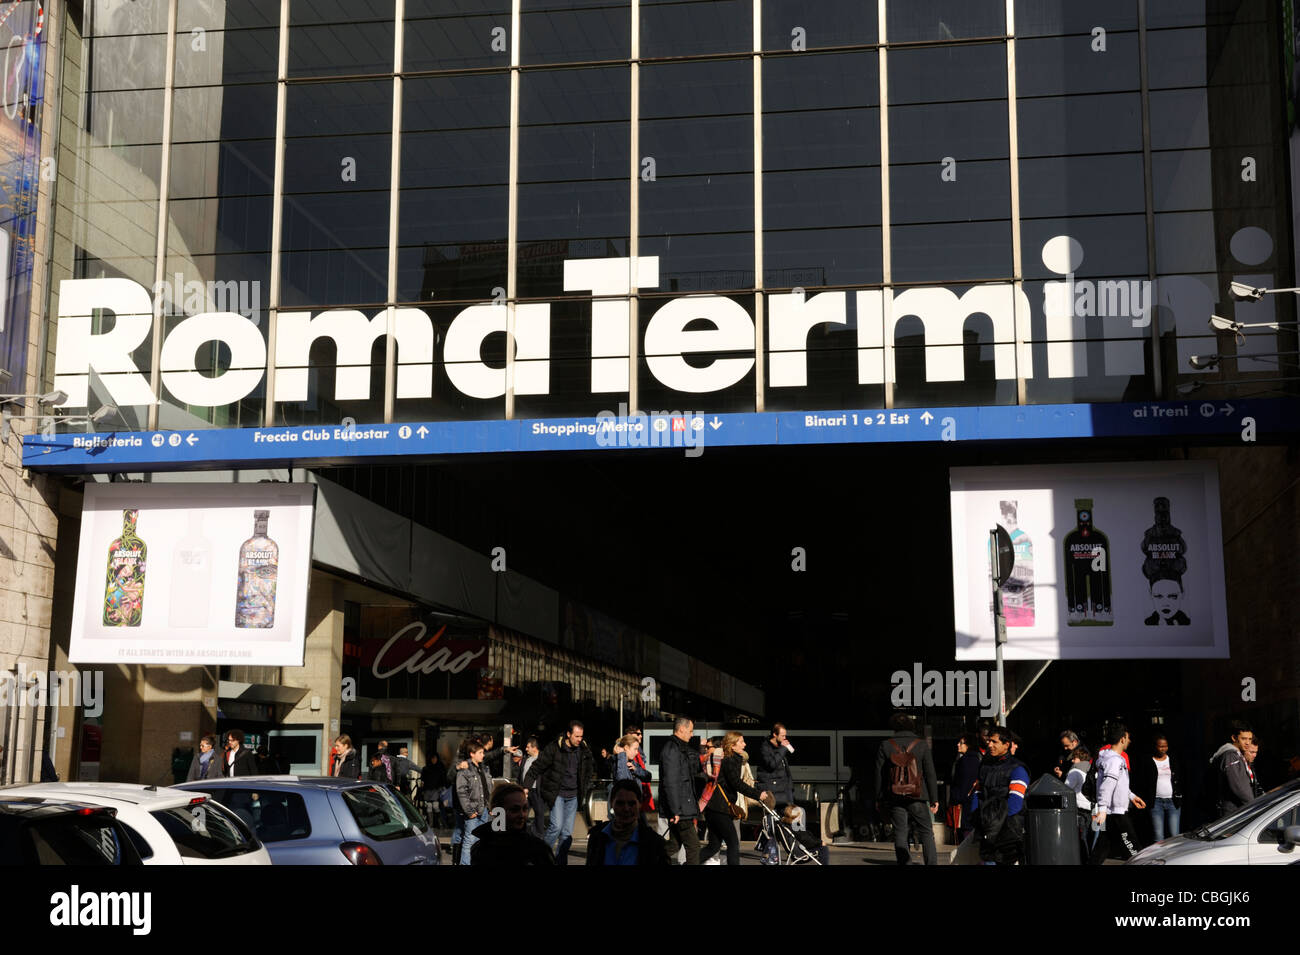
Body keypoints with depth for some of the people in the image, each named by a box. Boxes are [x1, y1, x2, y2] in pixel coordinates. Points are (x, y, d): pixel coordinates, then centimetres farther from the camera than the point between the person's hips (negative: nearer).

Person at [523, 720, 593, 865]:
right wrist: (526, 787, -13)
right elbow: (536, 768, -8)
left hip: (573, 795, 4)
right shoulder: (554, 748, -11)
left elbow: (591, 768, 22)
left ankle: (561, 861, 12)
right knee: (556, 825, -18)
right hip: (556, 793, -4)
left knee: (567, 833, 4)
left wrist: (585, 787, 14)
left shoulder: (584, 750, 3)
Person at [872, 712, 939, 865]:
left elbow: (878, 774, 3)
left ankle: (903, 863, -1)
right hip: (917, 797, 0)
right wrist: (934, 799, 3)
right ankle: (932, 864, -2)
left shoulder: (885, 746, 1)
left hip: (895, 798, 1)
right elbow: (930, 774, 0)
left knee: (900, 833, 5)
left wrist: (877, 799, 11)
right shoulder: (921, 745, 1)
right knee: (926, 833, 7)